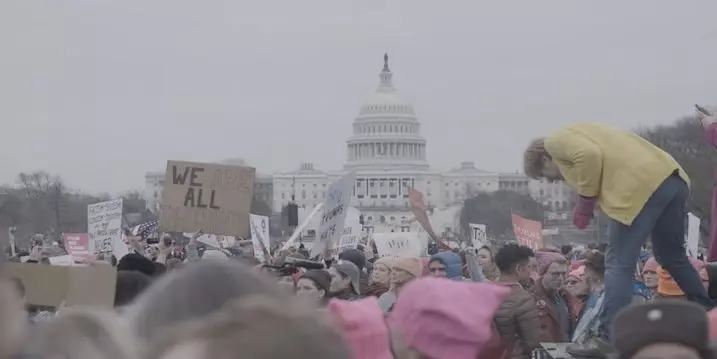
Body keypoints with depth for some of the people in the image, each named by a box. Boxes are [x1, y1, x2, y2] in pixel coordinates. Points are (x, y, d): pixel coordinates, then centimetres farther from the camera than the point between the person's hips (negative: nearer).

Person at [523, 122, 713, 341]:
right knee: (673, 258, 25)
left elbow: (589, 155, -13)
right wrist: (593, 203, 15)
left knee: (619, 265, -5)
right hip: (670, 178, 9)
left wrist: (585, 202, -4)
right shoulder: (574, 135, 34)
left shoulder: (555, 142, 8)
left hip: (641, 187, -9)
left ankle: (611, 338, -10)